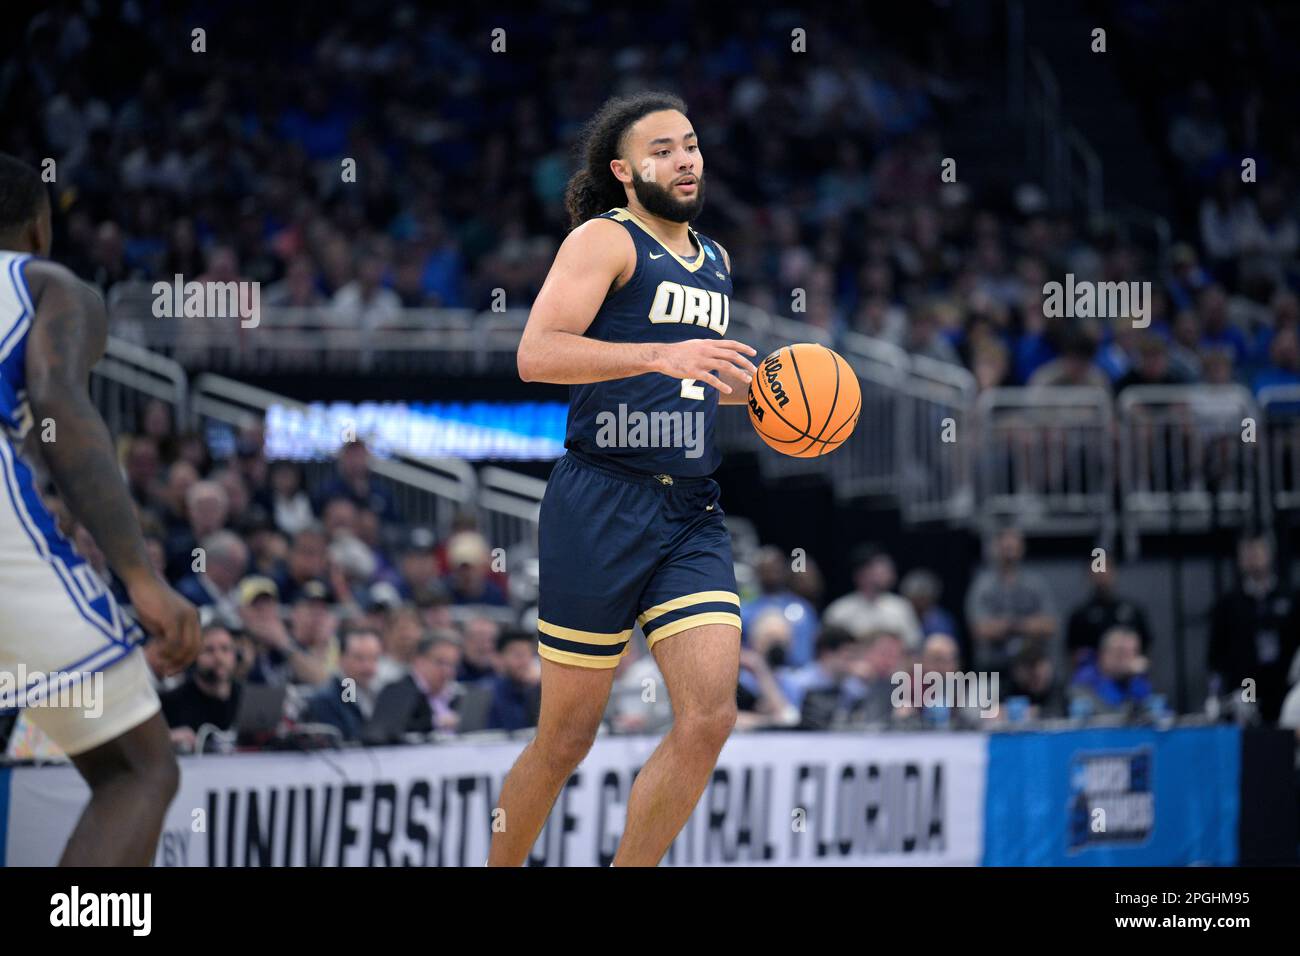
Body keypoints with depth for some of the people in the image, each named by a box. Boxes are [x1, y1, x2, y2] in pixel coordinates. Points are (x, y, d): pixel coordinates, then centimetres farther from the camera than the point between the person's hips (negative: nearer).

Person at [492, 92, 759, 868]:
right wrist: (661, 355, -28)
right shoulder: (606, 241, -4)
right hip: (603, 504, -6)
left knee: (711, 714, -10)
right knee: (568, 738, 0)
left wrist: (753, 388, 15)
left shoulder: (714, 261, 19)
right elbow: (537, 354, -19)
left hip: (693, 513, 6)